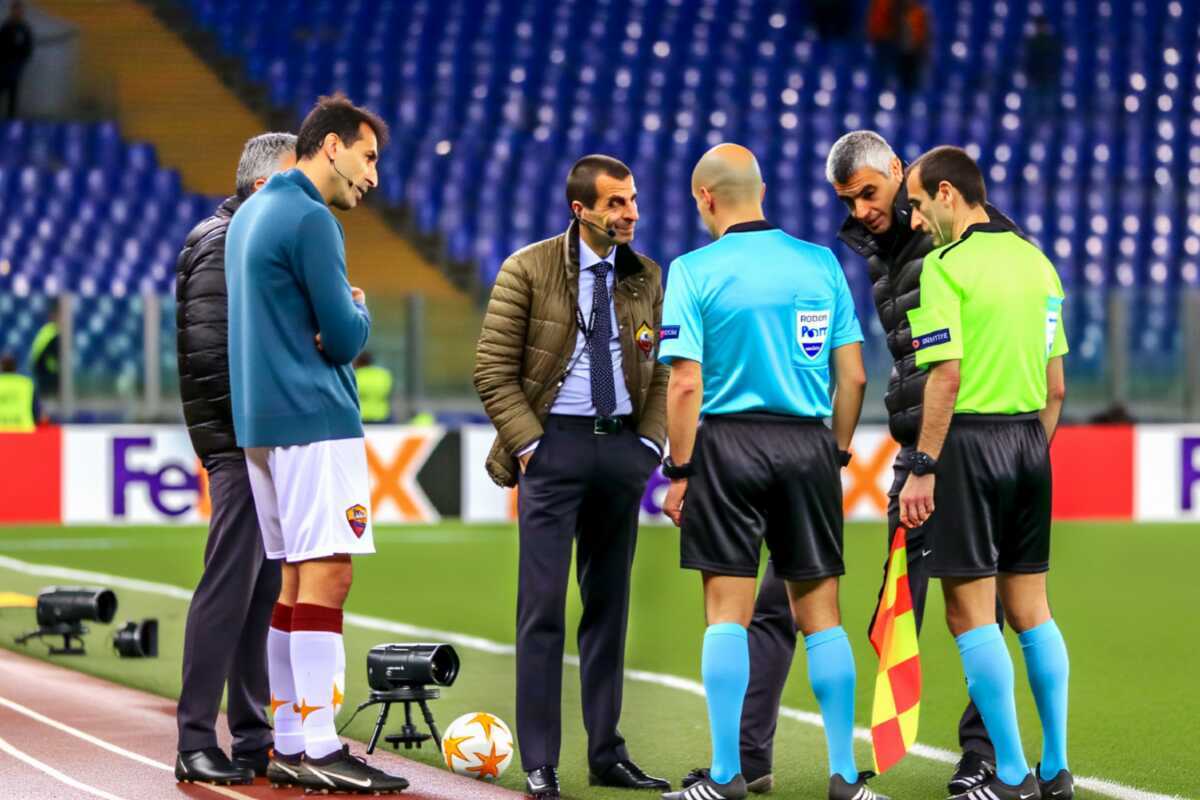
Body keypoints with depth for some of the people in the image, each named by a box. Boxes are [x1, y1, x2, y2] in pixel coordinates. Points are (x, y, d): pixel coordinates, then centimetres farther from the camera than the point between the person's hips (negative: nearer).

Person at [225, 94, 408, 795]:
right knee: (326, 574, -11)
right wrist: (360, 312, 8)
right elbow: (346, 337, -13)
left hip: (260, 419, 10)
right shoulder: (311, 220, -12)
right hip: (315, 419, -10)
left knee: (298, 577, 11)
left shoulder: (250, 214, 18)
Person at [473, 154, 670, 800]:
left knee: (609, 604, 9)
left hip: (623, 447, 4)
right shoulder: (527, 271, -3)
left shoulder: (648, 279, 9)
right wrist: (528, 443, -10)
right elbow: (494, 371, -4)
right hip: (555, 440, -4)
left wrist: (649, 443, 1)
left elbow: (663, 370, 14)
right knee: (543, 606, -6)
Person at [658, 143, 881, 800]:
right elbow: (853, 377, 6)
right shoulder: (821, 263, 5)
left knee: (727, 614, 1)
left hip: (728, 441, -3)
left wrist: (679, 472, -2)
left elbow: (686, 384, -9)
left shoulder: (694, 271, -5)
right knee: (821, 613, 7)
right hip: (808, 445, 3)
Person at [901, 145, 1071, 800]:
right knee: (1030, 609, 12)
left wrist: (922, 469, -14)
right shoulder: (1037, 262, 12)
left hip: (969, 440, -7)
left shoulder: (945, 266, -11)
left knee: (970, 613, -2)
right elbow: (1056, 385, 14)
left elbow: (945, 378, -17)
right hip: (1030, 439, 7)